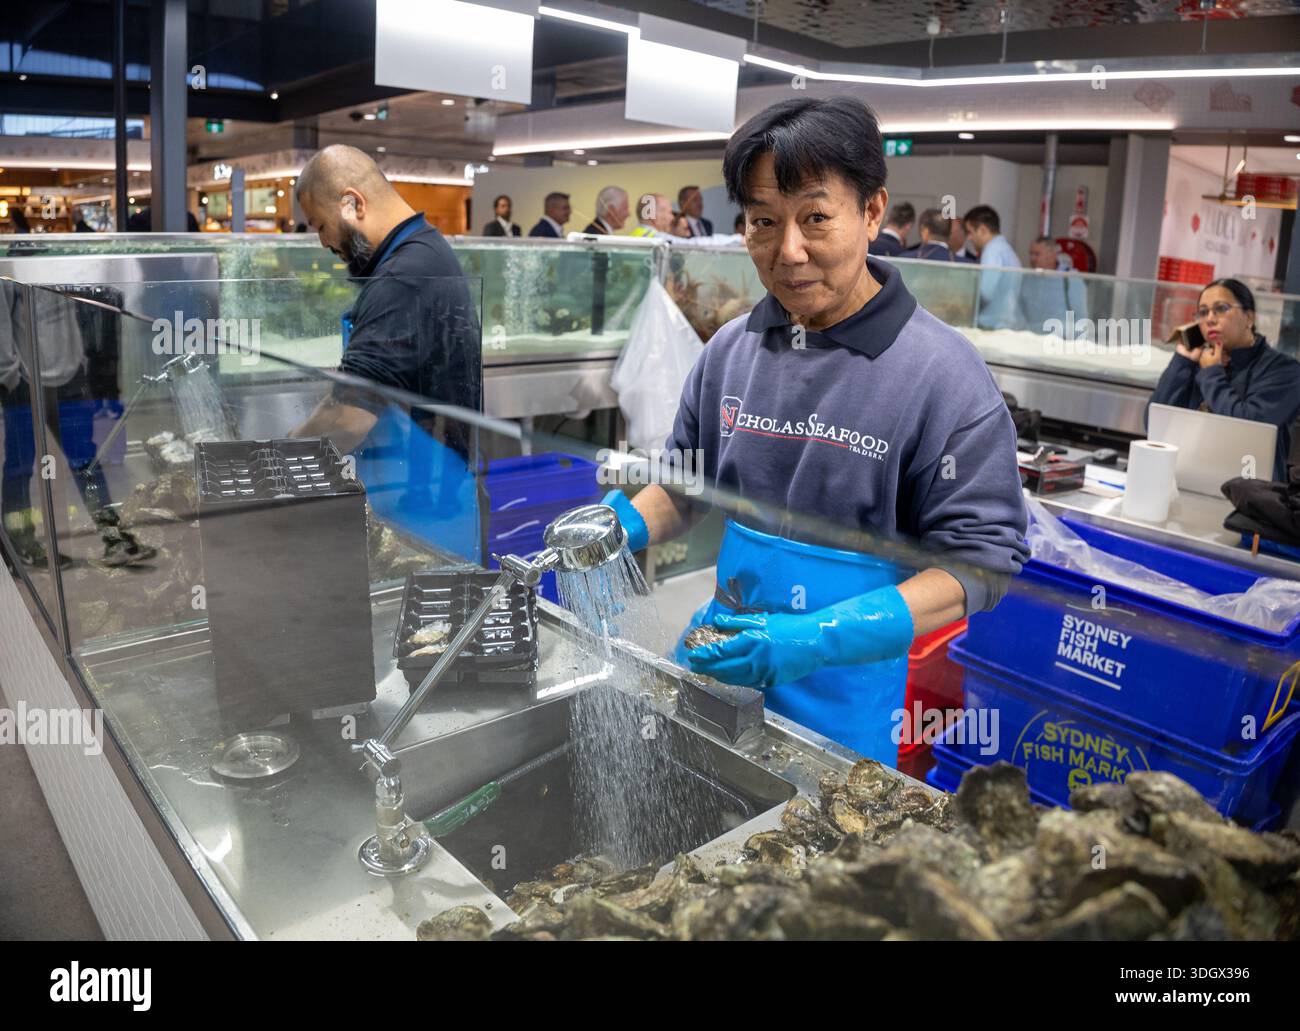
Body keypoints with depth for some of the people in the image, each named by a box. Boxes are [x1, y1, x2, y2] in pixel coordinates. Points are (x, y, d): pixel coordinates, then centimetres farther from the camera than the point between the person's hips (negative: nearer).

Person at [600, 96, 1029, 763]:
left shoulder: (941, 371, -15)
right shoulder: (731, 348, 0)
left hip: (845, 684, -4)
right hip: (721, 652, 5)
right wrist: (622, 526, -10)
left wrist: (824, 637, -28)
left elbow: (981, 557, -17)